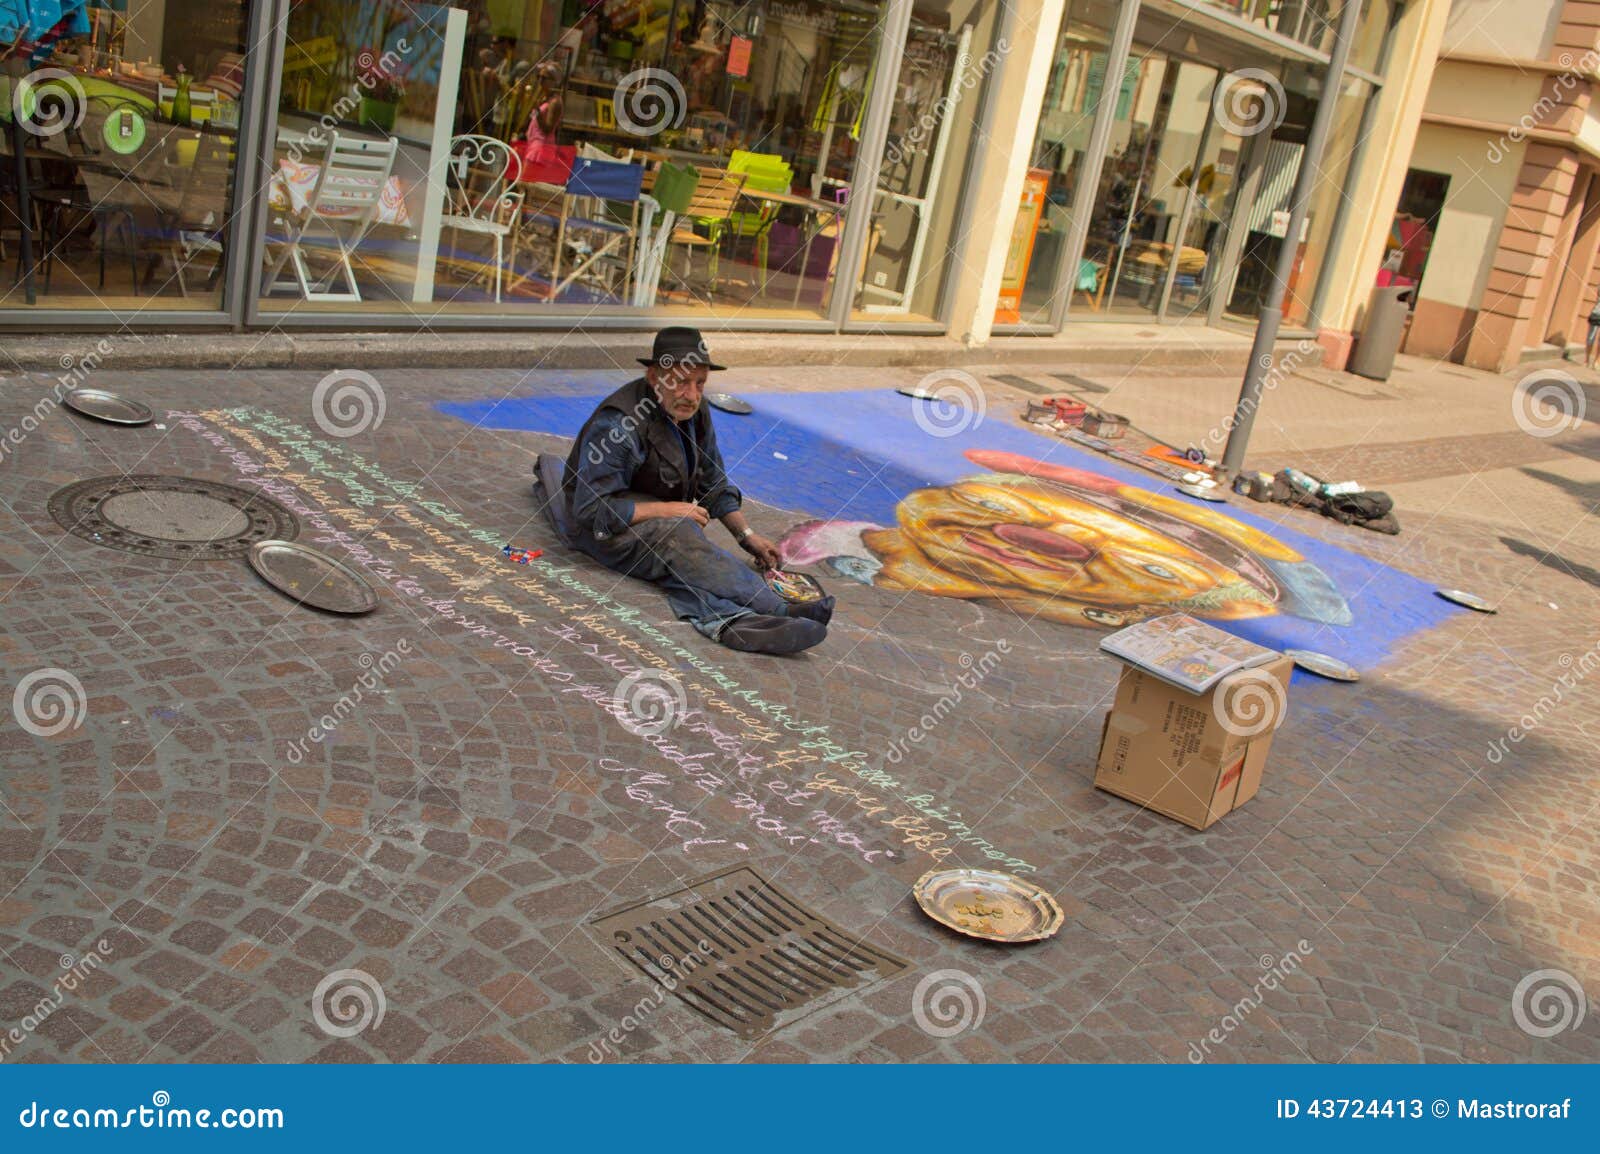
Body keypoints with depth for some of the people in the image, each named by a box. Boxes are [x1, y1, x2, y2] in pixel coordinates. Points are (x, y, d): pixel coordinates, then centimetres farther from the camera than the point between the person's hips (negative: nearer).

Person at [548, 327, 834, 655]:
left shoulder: (695, 413, 2)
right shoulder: (618, 425, -24)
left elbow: (713, 483, 14)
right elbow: (593, 511, -26)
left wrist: (747, 535, 1)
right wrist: (669, 510, -23)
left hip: (663, 518, 16)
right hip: (600, 530, -16)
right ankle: (778, 611, -51)